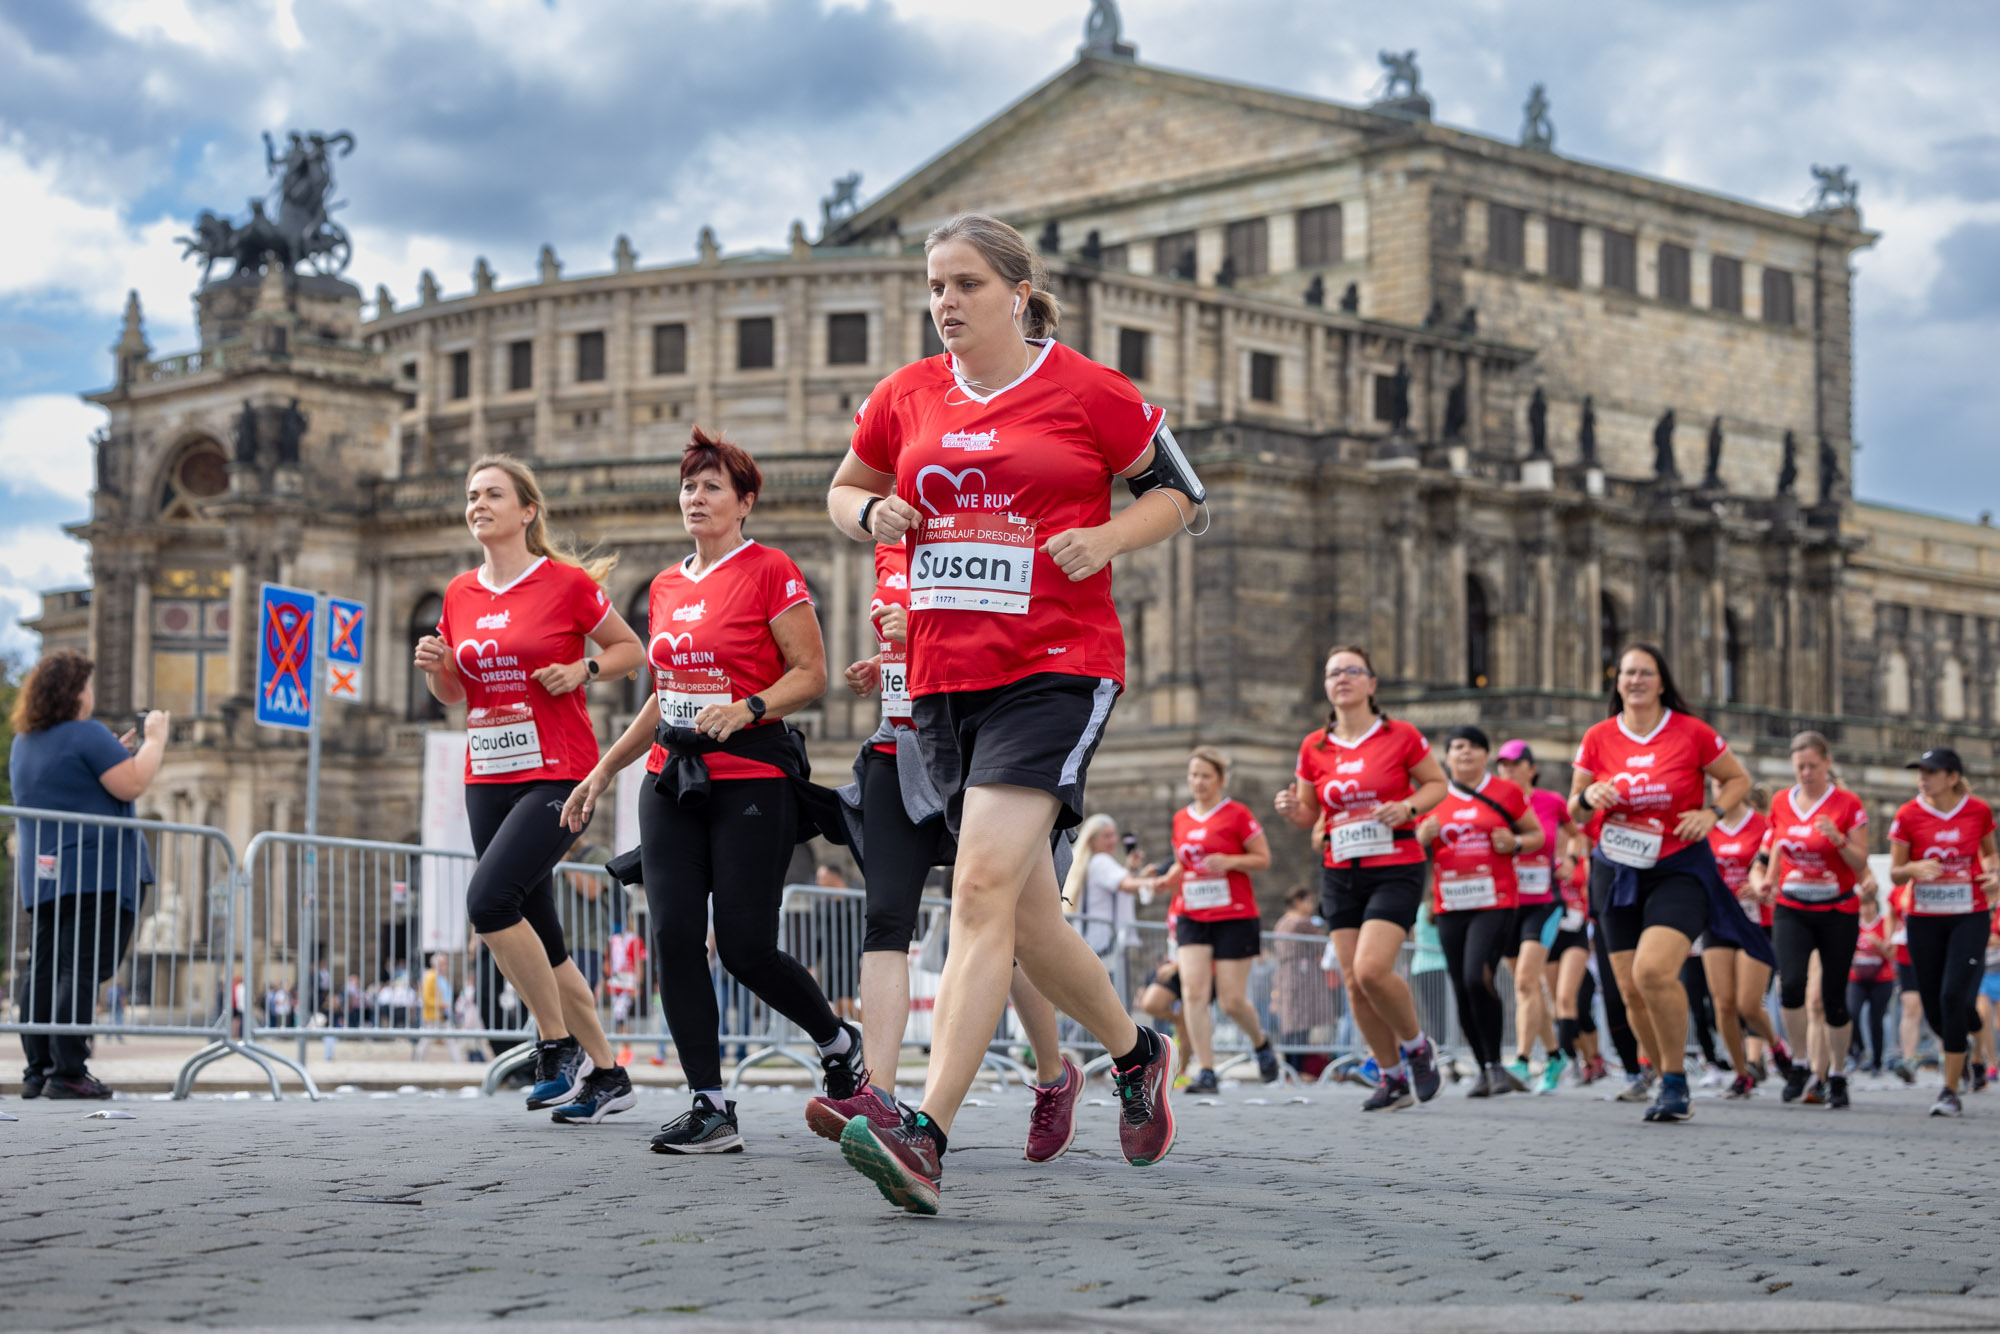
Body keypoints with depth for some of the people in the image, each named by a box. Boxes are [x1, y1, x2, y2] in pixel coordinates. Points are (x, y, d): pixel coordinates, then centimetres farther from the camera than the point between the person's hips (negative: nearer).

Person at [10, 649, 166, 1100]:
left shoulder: (23, 743, 16)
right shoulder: (87, 734, -12)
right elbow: (132, 785, -17)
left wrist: (114, 753, 26)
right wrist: (154, 740, -4)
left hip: (41, 876, 8)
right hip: (96, 873, -8)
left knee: (44, 972, 8)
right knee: (82, 971, -9)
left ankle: (36, 1070, 8)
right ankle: (66, 1072, -12)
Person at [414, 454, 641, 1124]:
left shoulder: (567, 583, -5)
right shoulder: (459, 594, 10)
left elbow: (630, 650, 6)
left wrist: (581, 670, -12)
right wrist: (435, 666, 0)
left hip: (558, 774, -6)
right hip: (488, 778, 6)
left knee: (488, 898, -23)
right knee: (538, 939, 6)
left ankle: (561, 1047, -8)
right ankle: (605, 1074, 18)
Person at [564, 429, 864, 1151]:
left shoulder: (770, 571, -5)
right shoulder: (666, 586, 15)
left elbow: (811, 674, -7)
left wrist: (747, 708, -23)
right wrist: (602, 771, 21)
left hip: (752, 779, -6)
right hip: (671, 779, 6)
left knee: (745, 950, -8)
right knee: (673, 938, -6)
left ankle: (839, 1043, 20)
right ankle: (710, 1109, -1)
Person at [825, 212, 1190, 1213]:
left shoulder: (1089, 392, -1)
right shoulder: (907, 397, 11)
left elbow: (1179, 490, 9)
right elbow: (843, 491, 25)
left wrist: (1108, 538, -10)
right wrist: (873, 515, 2)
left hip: (1054, 669, -6)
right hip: (943, 675, 6)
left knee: (984, 886, -21)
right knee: (1025, 916, 11)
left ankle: (925, 1134, -28)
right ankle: (1134, 1053, 37)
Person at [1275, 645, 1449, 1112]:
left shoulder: (1400, 736, -4)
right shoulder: (1313, 747, 6)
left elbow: (1437, 783, 5)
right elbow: (1309, 813, 14)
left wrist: (1408, 807, -14)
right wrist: (1291, 810, -9)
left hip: (1395, 870, -4)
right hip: (1340, 875, 4)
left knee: (1371, 969, -20)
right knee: (1354, 983, 1)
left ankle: (1417, 1046, 7)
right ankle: (1393, 1078, 17)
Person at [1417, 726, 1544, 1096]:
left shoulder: (1506, 793, 4)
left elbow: (1537, 835, 12)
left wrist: (1515, 843, -9)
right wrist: (1424, 835, -5)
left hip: (1495, 902, -4)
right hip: (1450, 906, 4)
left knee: (1477, 978, -21)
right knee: (1462, 991, 4)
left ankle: (1495, 1064, -9)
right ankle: (1485, 1071, 18)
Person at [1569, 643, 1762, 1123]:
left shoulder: (1691, 733, -5)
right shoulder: (1598, 738, 3)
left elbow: (1738, 780, 7)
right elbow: (1575, 811, 10)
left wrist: (1711, 814, -10)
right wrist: (1589, 797, -12)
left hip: (1678, 870, -4)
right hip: (1617, 872, 4)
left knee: (1653, 971, -24)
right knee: (1631, 989, 2)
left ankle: (1676, 1081, -7)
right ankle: (1669, 1082, 22)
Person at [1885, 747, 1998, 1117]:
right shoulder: (1908, 815, -3)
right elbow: (1895, 874, 2)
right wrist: (1914, 869, -20)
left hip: (1970, 916, -2)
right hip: (1924, 919, 2)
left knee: (1954, 995, -16)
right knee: (1933, 1006, 5)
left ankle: (1950, 1091, -8)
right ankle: (1960, 1054, 40)